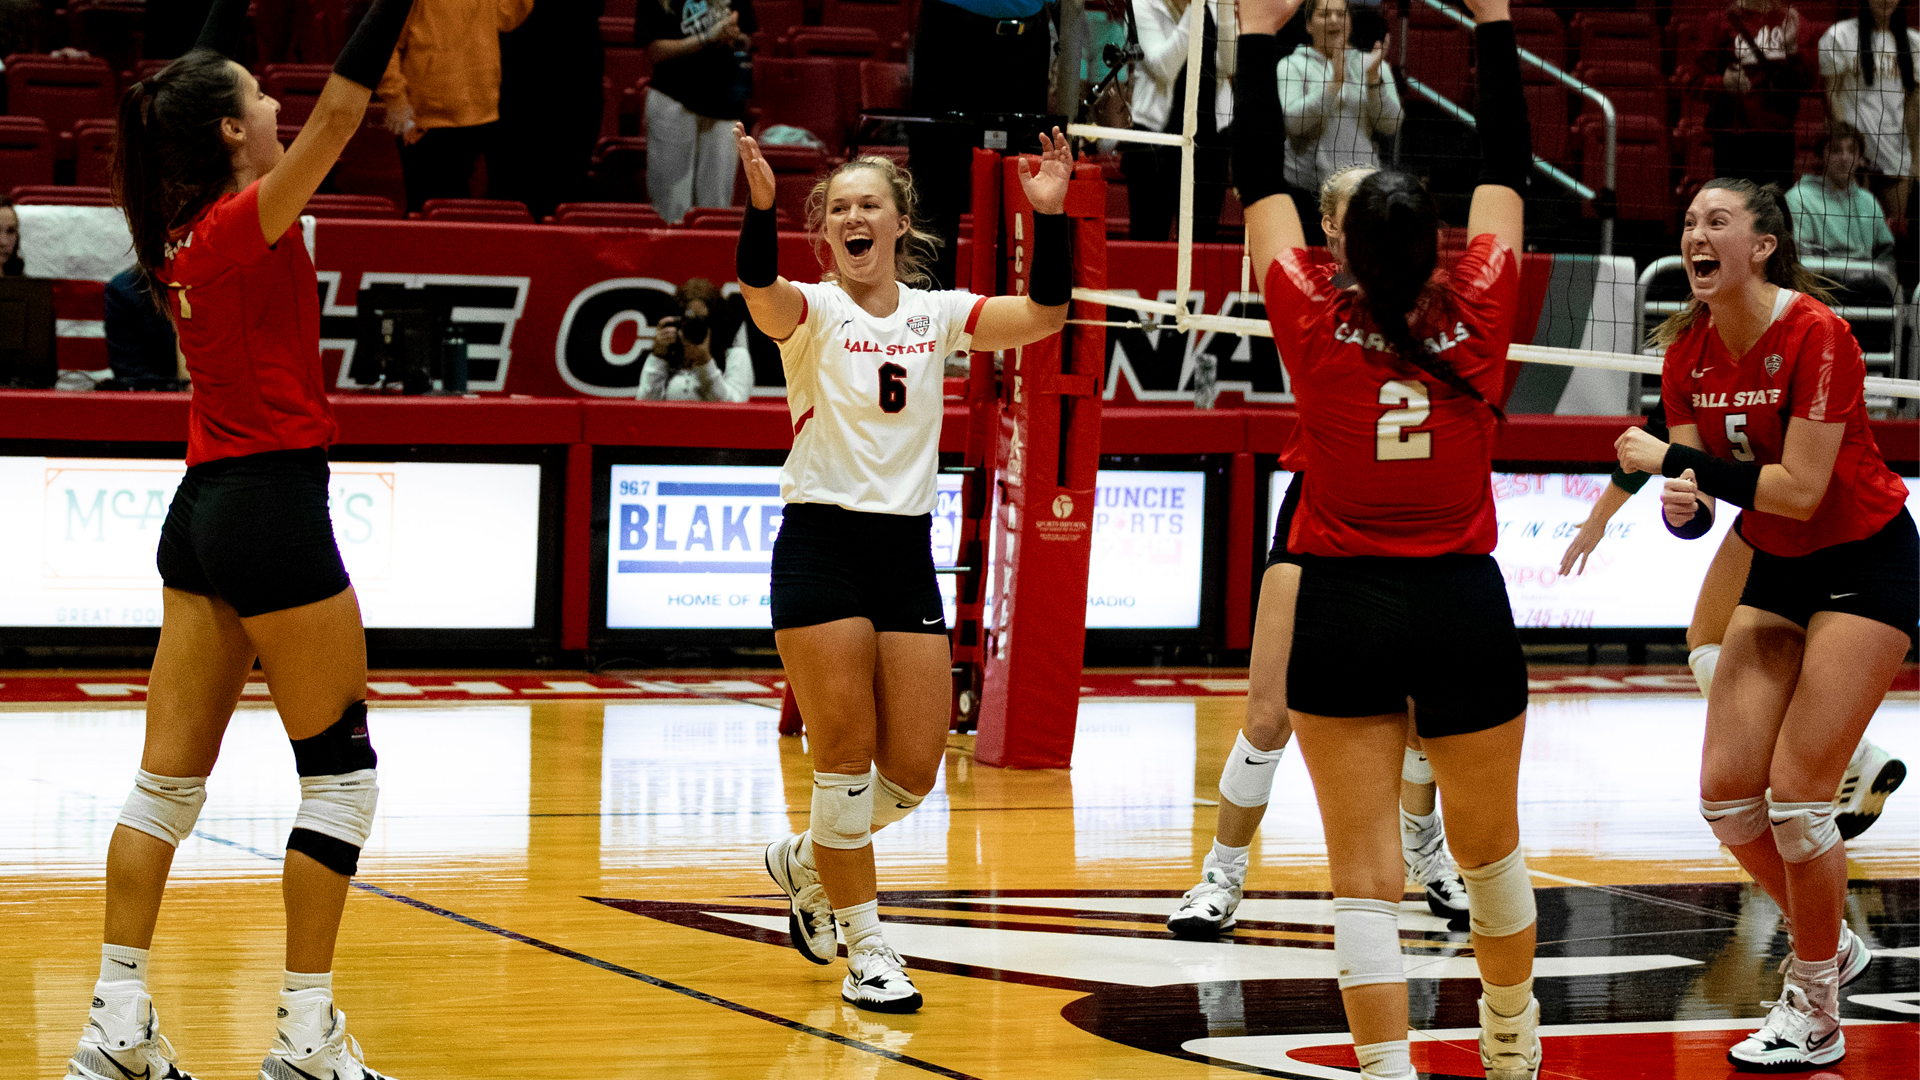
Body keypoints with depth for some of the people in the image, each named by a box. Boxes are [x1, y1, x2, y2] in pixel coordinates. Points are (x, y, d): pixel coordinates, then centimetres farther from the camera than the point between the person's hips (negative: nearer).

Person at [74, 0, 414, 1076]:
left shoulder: (176, 224, 7)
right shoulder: (249, 220, -13)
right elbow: (341, 106, -19)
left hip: (203, 506, 8)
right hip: (273, 503, -8)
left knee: (170, 777, 7)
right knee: (342, 769, 1)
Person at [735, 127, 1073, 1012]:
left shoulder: (937, 314, 8)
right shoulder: (812, 311, -3)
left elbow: (1044, 315, -4)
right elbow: (760, 293, -26)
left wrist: (1050, 216, -16)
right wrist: (760, 206, -43)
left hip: (907, 550, 4)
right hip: (821, 542, -4)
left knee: (913, 769, 1)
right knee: (846, 752, -6)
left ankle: (806, 860, 30)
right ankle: (866, 949, 6)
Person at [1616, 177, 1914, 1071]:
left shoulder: (1815, 334, -23)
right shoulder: (1687, 350, -3)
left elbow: (1800, 489, -26)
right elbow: (1693, 474, 0)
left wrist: (1675, 459, -23)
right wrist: (1683, 502, -24)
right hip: (1777, 570, 7)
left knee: (1795, 794, -11)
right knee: (1727, 793, 0)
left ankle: (1816, 1021, 4)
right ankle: (1829, 944, 26)